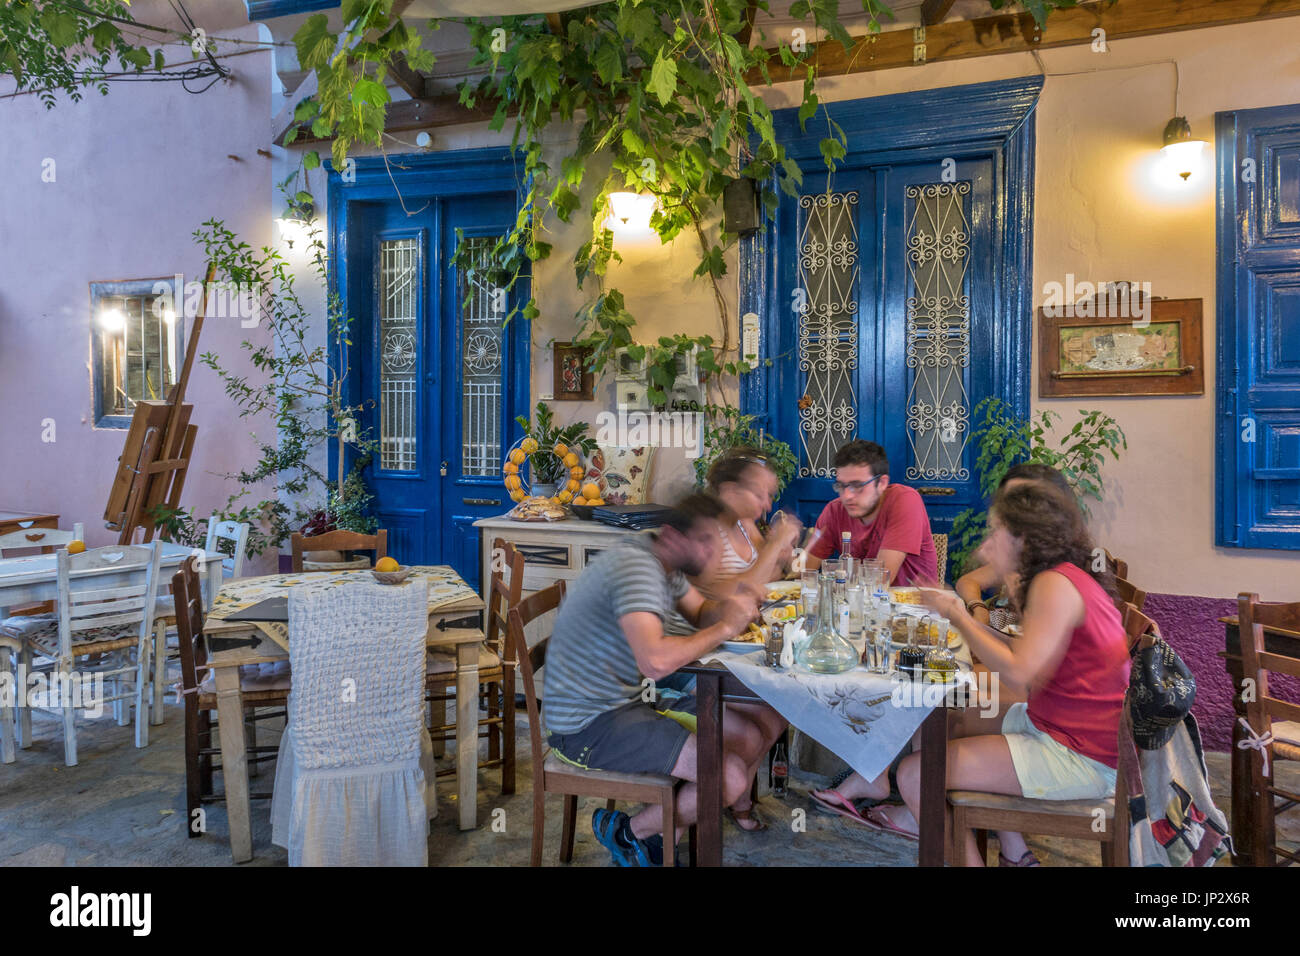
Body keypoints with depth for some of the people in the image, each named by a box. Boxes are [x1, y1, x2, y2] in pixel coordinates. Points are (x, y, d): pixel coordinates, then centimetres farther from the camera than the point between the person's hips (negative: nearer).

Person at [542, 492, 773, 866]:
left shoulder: (667, 565, 6)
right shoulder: (637, 567, -25)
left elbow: (700, 612, 20)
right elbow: (656, 662, -38)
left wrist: (731, 607, -5)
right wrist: (725, 627, -23)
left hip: (632, 698, 10)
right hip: (589, 722, -10)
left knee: (750, 741, 7)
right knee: (730, 778, -19)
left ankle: (671, 831, 17)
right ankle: (628, 832, 5)